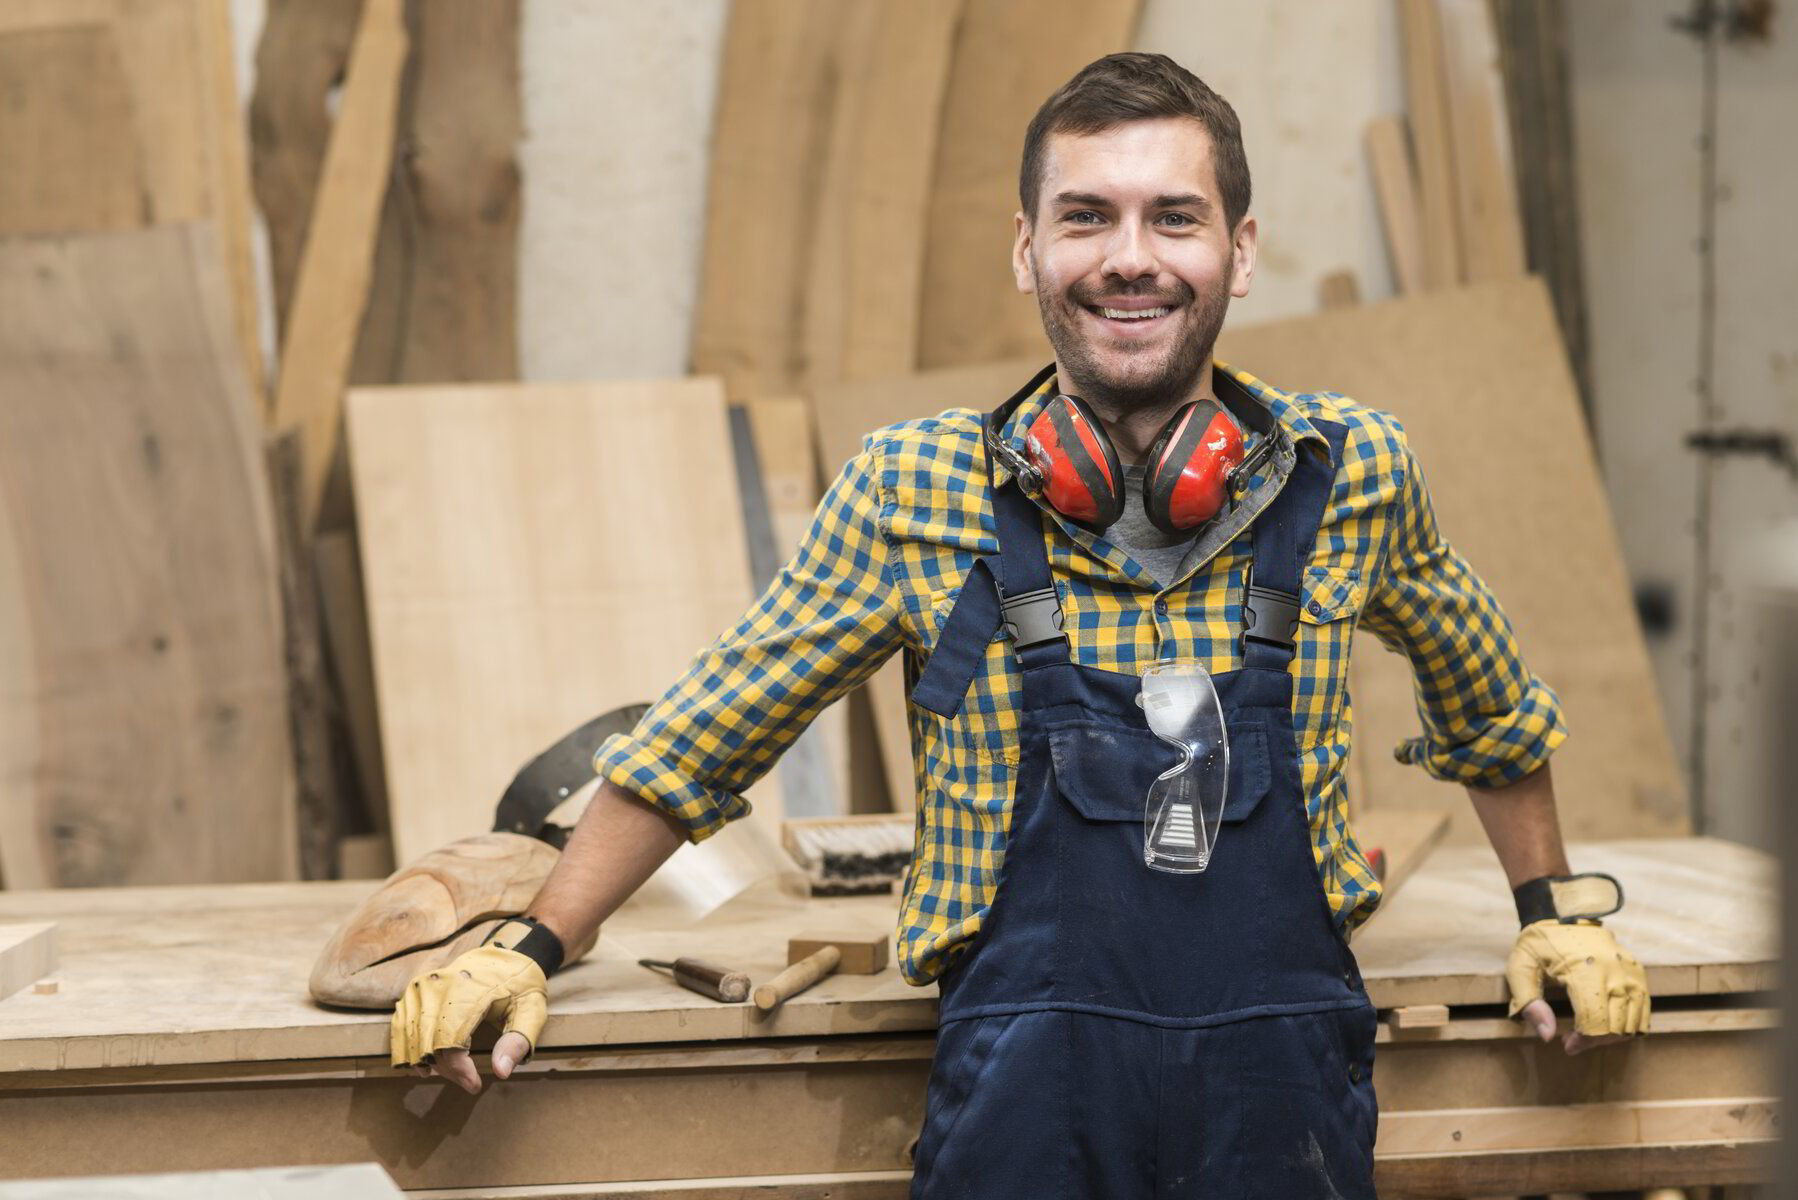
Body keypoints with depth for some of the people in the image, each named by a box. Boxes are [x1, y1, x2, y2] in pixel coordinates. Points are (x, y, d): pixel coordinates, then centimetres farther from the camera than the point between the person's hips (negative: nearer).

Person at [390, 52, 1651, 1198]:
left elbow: (1486, 702, 22)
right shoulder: (918, 493, -1)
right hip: (1027, 1094, -1)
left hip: (1288, 1094, 1)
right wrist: (526, 949, 7)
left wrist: (1556, 911, 25)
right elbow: (707, 734, 9)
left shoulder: (1353, 477, 2)